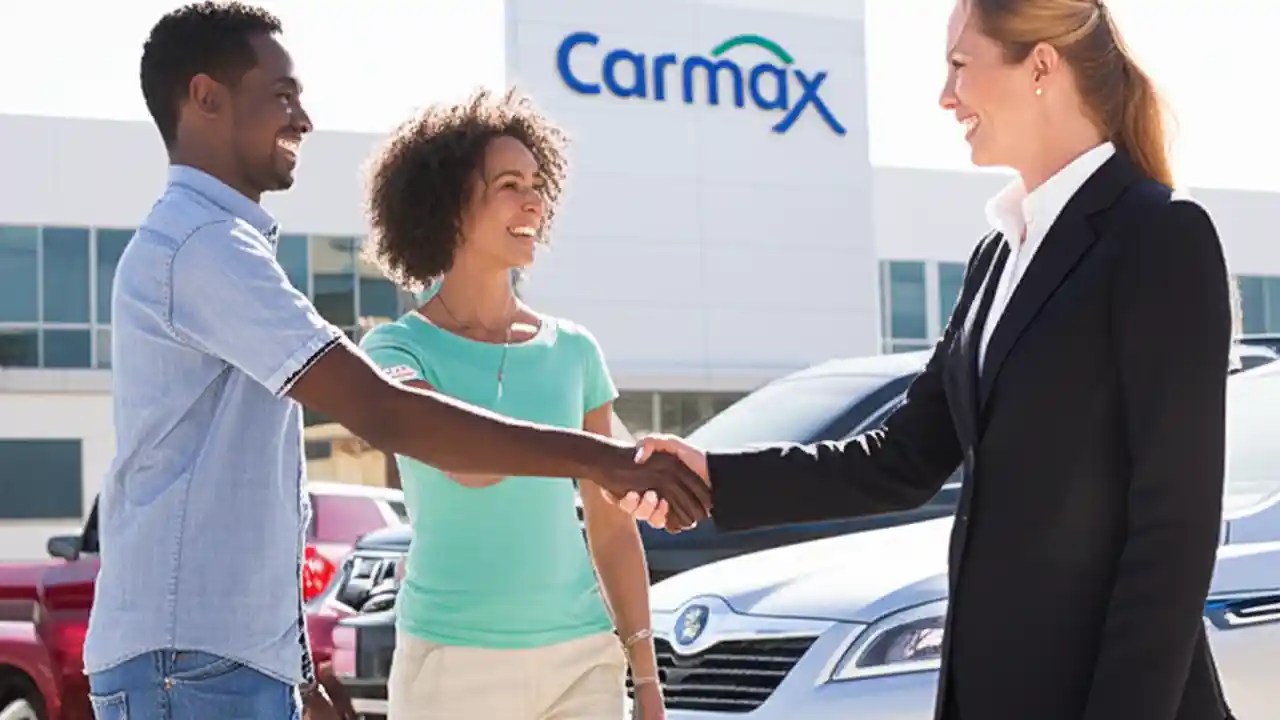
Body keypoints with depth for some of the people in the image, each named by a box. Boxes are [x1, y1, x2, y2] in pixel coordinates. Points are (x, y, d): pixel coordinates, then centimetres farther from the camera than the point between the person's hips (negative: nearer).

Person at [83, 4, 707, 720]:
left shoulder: (206, 243, 18)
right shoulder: (201, 245, -14)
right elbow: (380, 414, -24)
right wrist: (600, 459, -24)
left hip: (241, 655, 10)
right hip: (192, 660, -10)